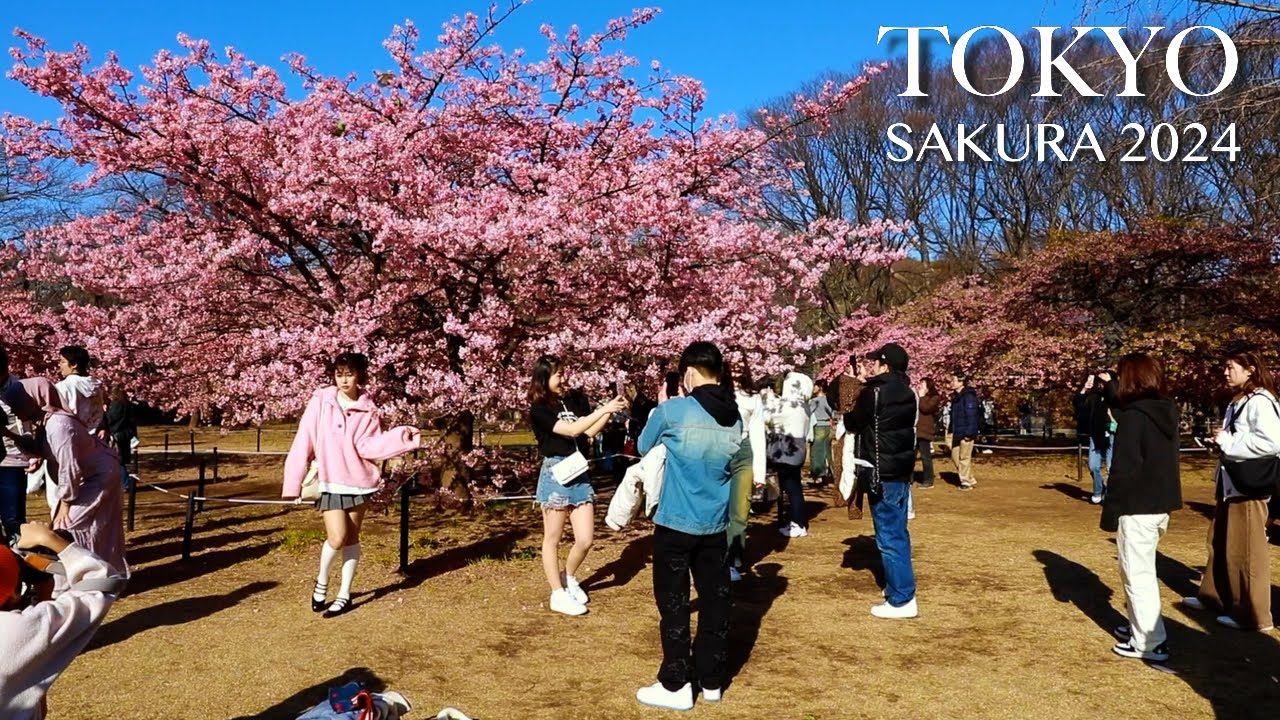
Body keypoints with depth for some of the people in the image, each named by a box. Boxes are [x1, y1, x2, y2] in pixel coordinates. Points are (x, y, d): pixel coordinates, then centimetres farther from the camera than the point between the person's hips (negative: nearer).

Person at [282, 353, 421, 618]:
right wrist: (294, 482, -7)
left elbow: (368, 446, -10)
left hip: (359, 482, 2)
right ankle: (321, 582, 17)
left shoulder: (368, 411, -1)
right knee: (337, 538, -11)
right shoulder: (320, 402, -4)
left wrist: (400, 436, -24)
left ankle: (344, 595, 20)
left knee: (352, 538, 8)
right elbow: (303, 443, -4)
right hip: (330, 483, -1)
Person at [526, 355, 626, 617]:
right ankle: (558, 594, 19)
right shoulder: (539, 410, -9)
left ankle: (569, 578, 32)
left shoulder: (574, 401, 7)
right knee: (553, 538, 7)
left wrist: (611, 411, -8)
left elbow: (589, 432, 3)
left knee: (585, 540, 5)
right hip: (556, 474, -5)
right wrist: (604, 409, -20)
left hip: (580, 473, 5)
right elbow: (572, 430, -20)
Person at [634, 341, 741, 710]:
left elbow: (644, 447, 4)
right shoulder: (735, 417, 3)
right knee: (715, 600, 12)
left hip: (676, 523, -5)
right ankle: (711, 680, 23)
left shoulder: (673, 411, -13)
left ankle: (676, 686, 11)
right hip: (715, 524, 5)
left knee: (673, 603, 5)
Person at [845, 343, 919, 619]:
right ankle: (898, 587, 27)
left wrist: (846, 417, 16)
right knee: (898, 532, 17)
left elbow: (853, 423, -7)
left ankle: (901, 600, 0)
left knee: (889, 536, -3)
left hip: (883, 473, -9)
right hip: (901, 470, 9)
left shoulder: (875, 391, -16)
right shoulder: (906, 392, 9)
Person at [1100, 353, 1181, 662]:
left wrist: (1110, 512, -13)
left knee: (1137, 574, 0)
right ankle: (1141, 627, 30)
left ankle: (1149, 643, 5)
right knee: (1141, 570, 21)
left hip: (1138, 508, -9)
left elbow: (1123, 470, -19)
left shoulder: (1133, 417, -17)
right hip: (1161, 505, 9)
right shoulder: (1167, 413, 8)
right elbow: (1165, 462, 15)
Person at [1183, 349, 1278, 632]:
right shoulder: (1237, 402, 15)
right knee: (1220, 544, 18)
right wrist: (1222, 440, 3)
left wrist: (1227, 444, -20)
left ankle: (1252, 614, 10)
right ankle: (1214, 597, 31)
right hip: (1230, 483, 10)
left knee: (1246, 552, 0)